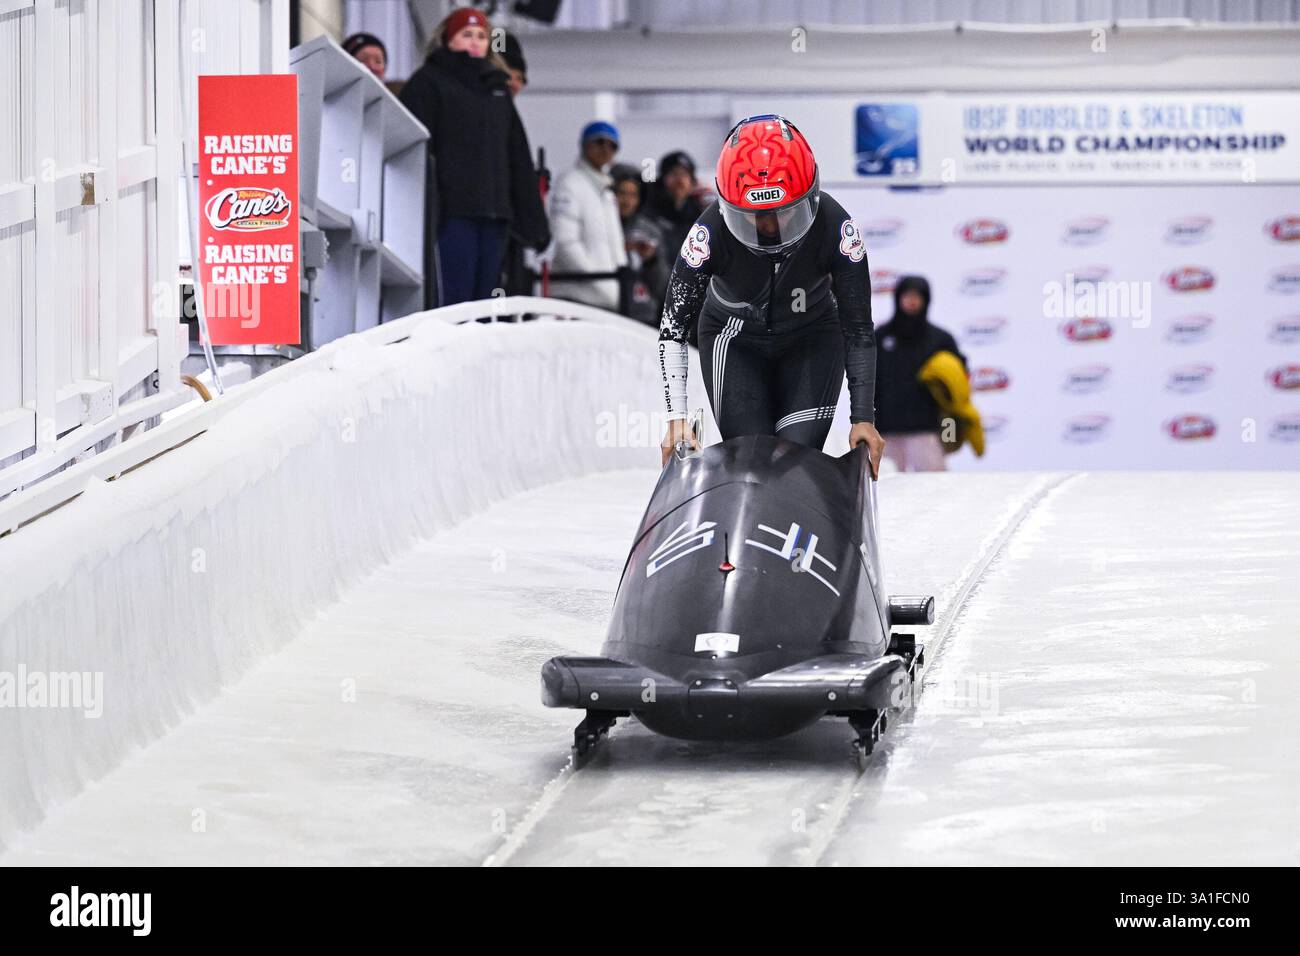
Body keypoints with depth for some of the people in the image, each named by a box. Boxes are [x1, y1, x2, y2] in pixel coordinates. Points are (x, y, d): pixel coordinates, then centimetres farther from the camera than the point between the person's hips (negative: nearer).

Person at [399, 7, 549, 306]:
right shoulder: (428, 82, 4)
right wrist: (423, 212, -18)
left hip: (492, 214, 6)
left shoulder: (496, 87, 23)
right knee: (451, 302, -13)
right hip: (452, 213, -6)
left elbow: (519, 159, 23)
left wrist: (534, 221, 16)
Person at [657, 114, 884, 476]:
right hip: (735, 339, 0)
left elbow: (859, 331, -19)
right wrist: (677, 417, -29)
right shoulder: (711, 232, -31)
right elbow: (673, 328, -22)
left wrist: (863, 418, -22)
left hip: (812, 340, 0)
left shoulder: (836, 227, -29)